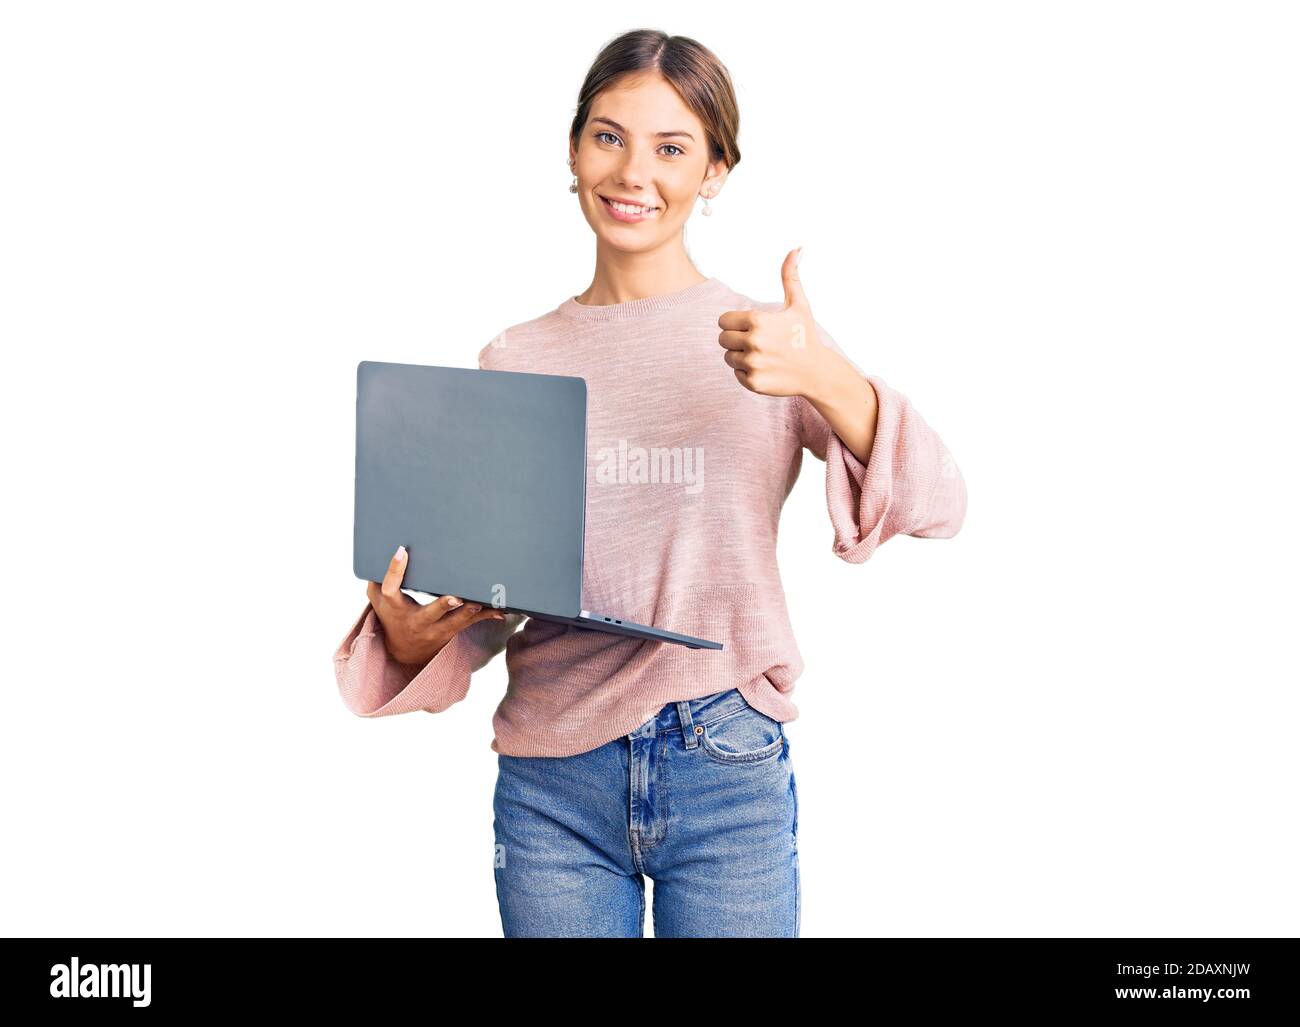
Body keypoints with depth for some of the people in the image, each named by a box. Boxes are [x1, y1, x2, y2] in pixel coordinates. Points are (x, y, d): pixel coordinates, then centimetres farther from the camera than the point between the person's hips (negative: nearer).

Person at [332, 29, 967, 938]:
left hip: (727, 772, -2)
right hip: (551, 784, 2)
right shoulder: (515, 361, 6)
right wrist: (409, 637, -13)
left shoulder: (776, 342, -1)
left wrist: (830, 382, -29)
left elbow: (937, 508, -12)